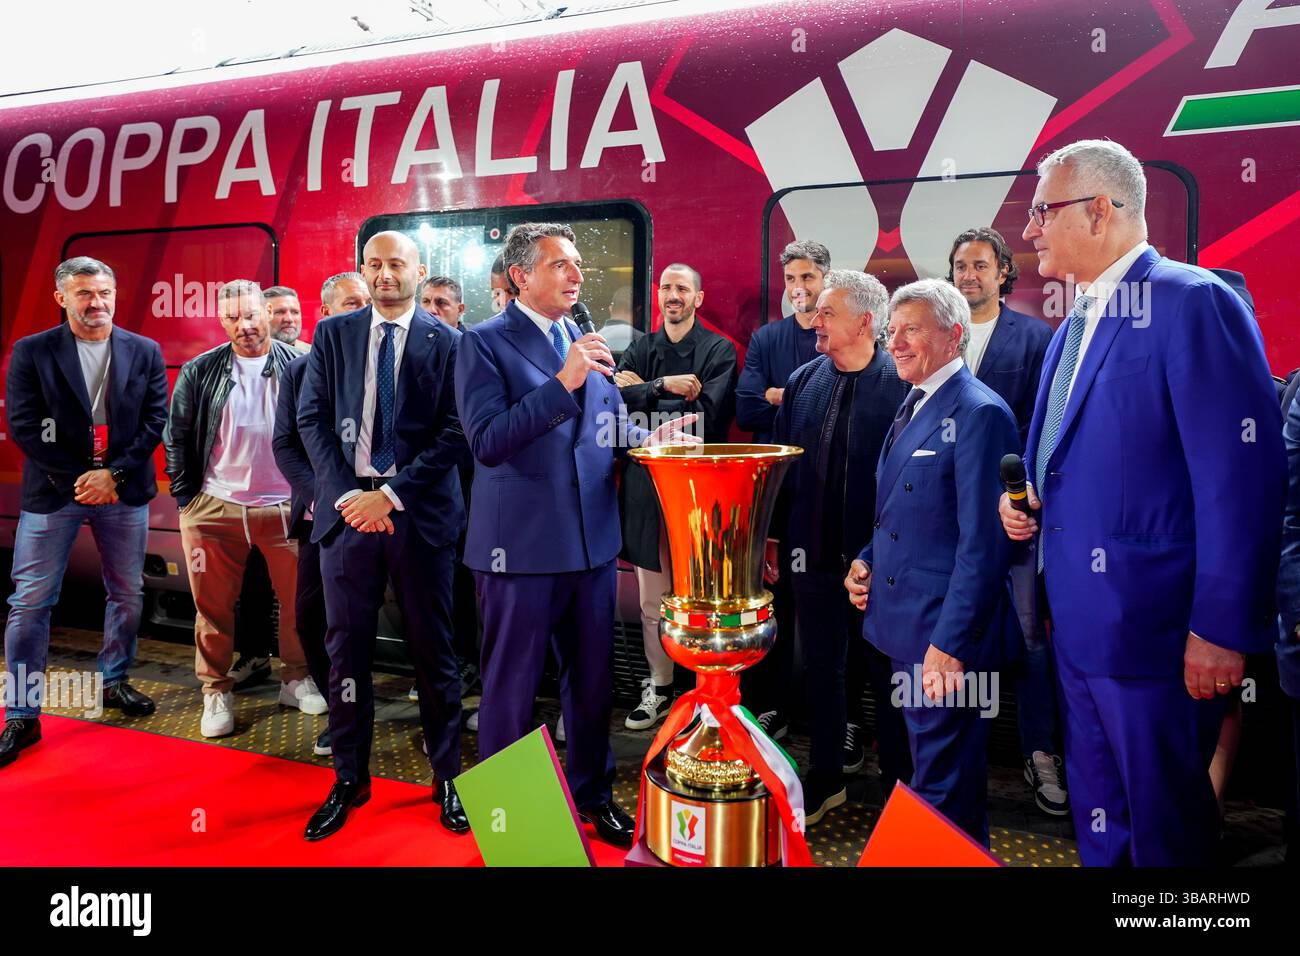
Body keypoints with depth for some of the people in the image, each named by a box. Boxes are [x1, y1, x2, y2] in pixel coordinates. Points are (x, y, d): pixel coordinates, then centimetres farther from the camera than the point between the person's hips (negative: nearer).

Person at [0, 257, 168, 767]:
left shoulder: (144, 351, 5)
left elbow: (155, 420, 0)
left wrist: (114, 474, -10)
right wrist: (79, 478, -11)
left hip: (124, 490, 2)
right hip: (52, 492, -2)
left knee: (127, 593, 11)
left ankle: (116, 682, 31)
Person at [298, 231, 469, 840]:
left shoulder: (447, 342, 2)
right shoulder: (333, 334, 9)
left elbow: (455, 431, -5)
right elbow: (312, 419, 4)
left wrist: (392, 494, -12)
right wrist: (347, 494, -8)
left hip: (420, 511, -2)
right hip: (347, 507, 2)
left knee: (432, 649, 6)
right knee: (346, 647, 7)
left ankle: (447, 777, 20)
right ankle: (349, 778, 22)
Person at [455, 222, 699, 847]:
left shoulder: (586, 342, 10)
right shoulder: (485, 342, -8)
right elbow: (487, 442, -20)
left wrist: (647, 438, -7)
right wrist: (562, 382, -26)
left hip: (592, 538, 6)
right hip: (522, 543, -6)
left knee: (592, 679, 18)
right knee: (510, 687, 8)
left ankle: (592, 793, 38)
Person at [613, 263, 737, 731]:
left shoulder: (720, 349, 1)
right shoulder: (640, 350, 12)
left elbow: (706, 415, -13)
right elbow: (618, 398, -5)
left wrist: (643, 394, -8)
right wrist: (664, 386, -16)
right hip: (648, 485, 3)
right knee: (652, 600, 9)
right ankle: (659, 686, 23)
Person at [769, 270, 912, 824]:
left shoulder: (903, 384, -12)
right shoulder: (802, 382, 4)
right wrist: (772, 535, 7)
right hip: (814, 552, 5)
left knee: (886, 674, 11)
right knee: (822, 669, 16)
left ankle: (898, 785, 29)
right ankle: (827, 777, 34)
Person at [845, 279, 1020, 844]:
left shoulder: (979, 413, -16)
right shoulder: (914, 405, 13)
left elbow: (982, 545, -20)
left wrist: (951, 642, -22)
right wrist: (869, 560, 5)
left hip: (946, 635, -9)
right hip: (906, 626, 9)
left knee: (944, 787, 2)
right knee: (928, 771, 21)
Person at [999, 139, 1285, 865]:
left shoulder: (1193, 302, -14)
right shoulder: (1077, 323, 14)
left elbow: (1242, 474, -20)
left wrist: (1221, 628, -21)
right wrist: (1030, 505, 3)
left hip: (1151, 629, -9)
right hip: (1078, 623, 9)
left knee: (1165, 834, 8)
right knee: (1099, 827, 21)